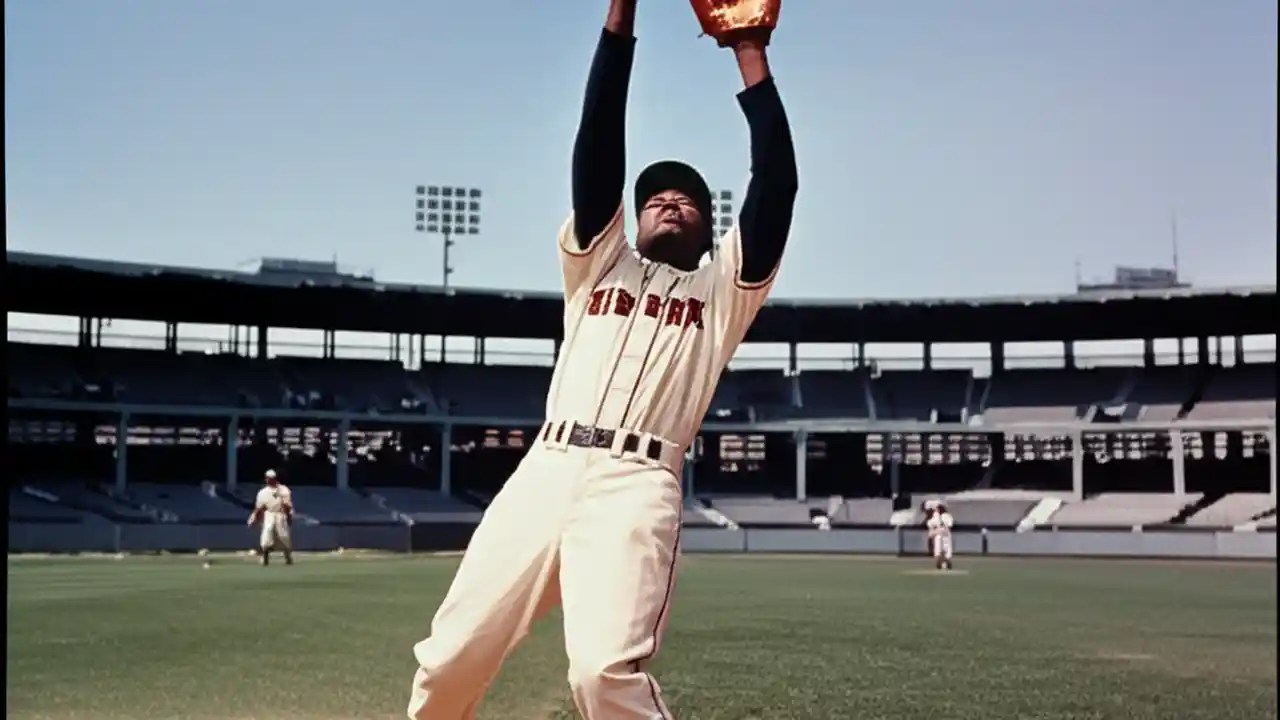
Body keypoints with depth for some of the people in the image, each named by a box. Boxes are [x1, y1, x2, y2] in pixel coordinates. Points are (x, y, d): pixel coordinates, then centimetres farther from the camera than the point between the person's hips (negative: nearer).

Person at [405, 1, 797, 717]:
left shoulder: (723, 289, 21)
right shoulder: (599, 263, 26)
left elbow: (776, 183, 9)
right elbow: (598, 141, 16)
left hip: (636, 488, -3)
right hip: (545, 471, 3)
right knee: (449, 659, 0)